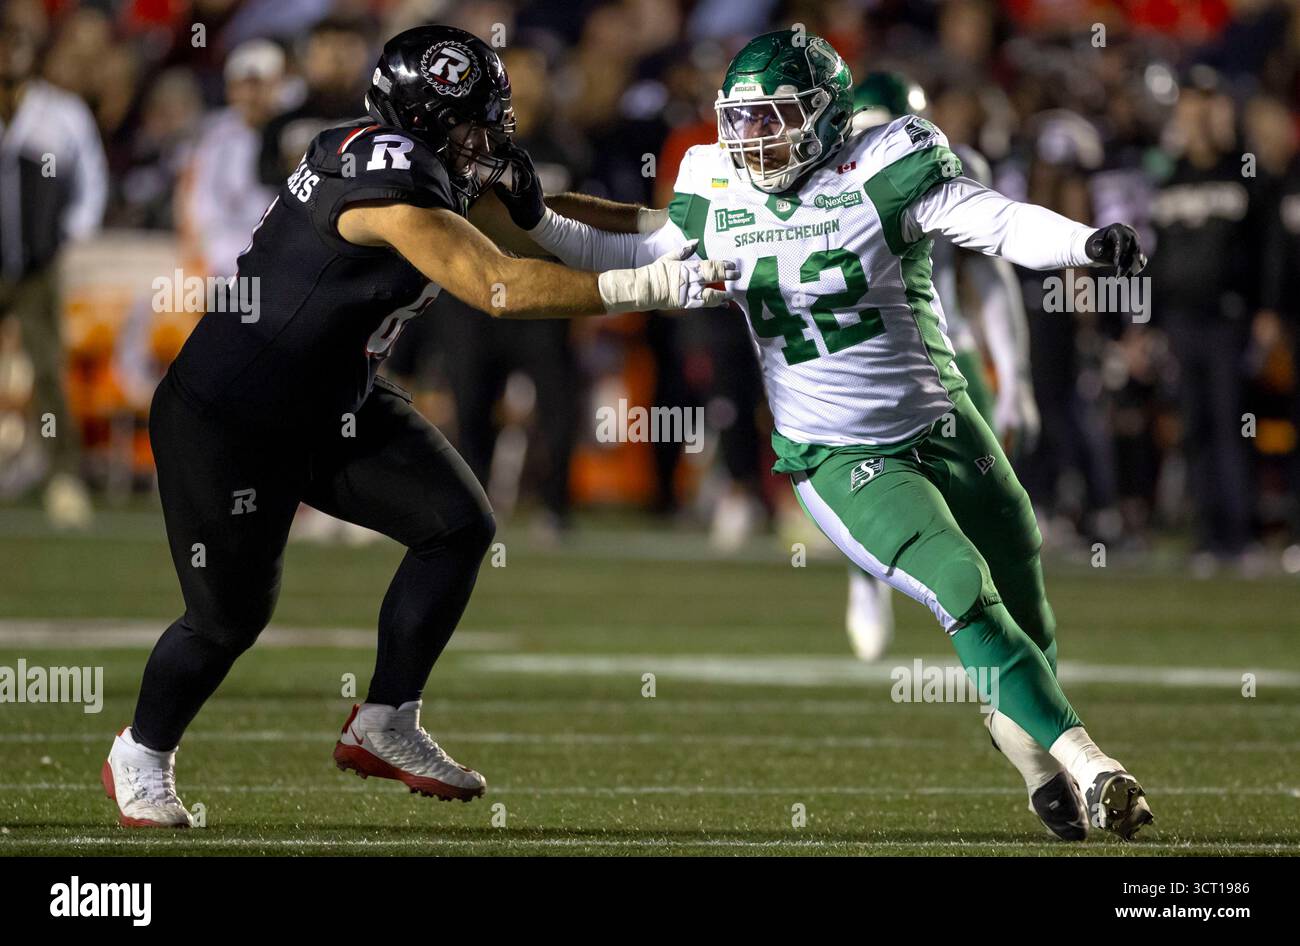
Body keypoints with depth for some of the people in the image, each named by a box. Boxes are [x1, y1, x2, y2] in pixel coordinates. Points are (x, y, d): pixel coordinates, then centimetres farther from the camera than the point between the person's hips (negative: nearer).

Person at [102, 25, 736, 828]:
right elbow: (499, 288, -36)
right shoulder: (389, 187, -30)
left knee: (459, 526, -1)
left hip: (331, 406, 9)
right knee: (229, 617, 3)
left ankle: (384, 728, 10)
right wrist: (649, 287, -37)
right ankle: (140, 755, 30)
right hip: (228, 425, -9)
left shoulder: (426, 164, -2)